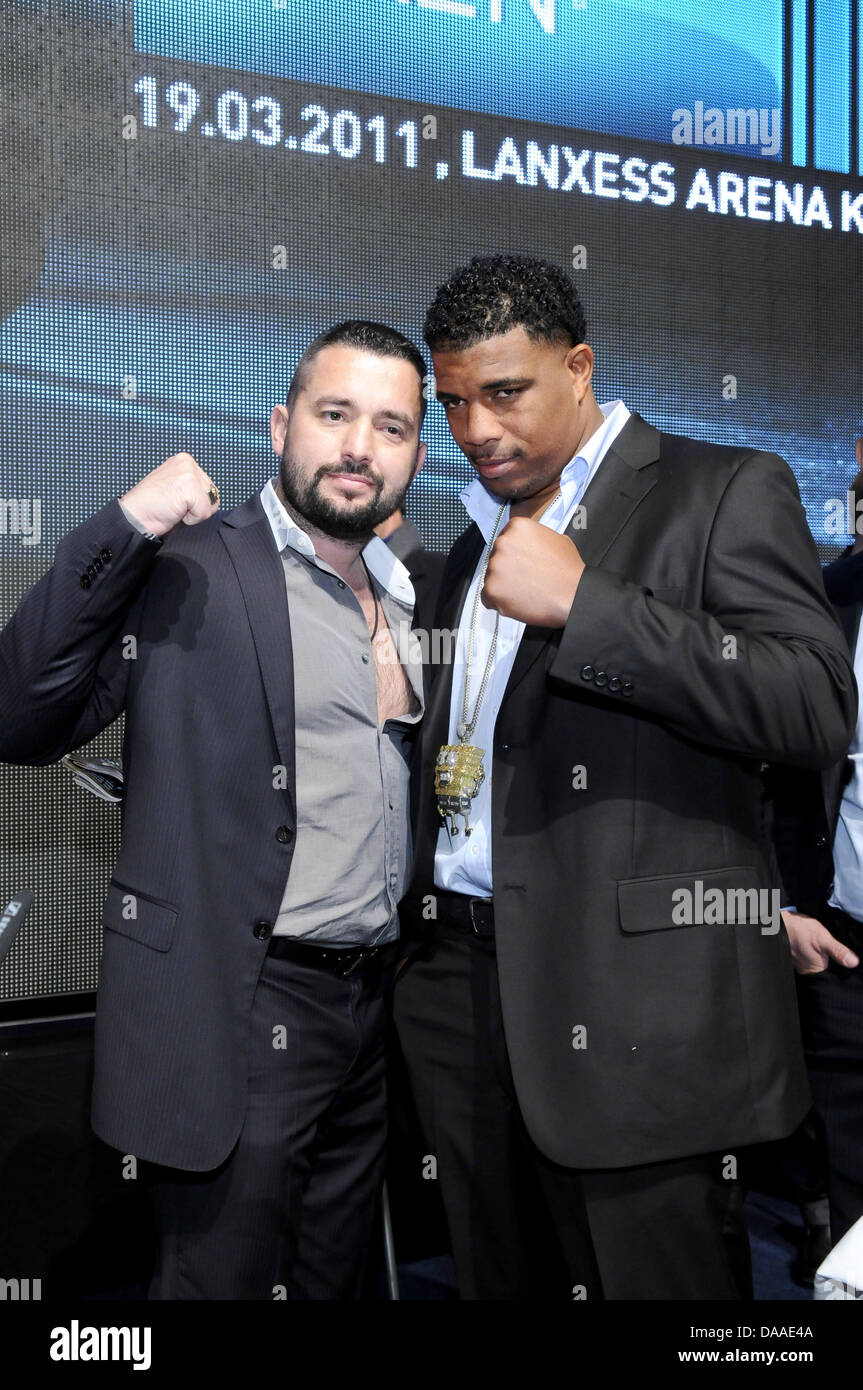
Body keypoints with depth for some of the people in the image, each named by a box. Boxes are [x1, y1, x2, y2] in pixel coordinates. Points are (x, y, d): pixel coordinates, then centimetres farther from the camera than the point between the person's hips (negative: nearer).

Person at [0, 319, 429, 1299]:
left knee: (333, 1280, 21)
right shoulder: (189, 567, -9)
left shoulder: (406, 599, 11)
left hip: (372, 1000, 7)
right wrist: (122, 530, -25)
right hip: (236, 1015, -6)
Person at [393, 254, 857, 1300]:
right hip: (462, 982, 6)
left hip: (635, 1006, -6)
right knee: (502, 1279, 14)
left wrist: (582, 602, -19)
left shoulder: (725, 492, -2)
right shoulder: (474, 545, 19)